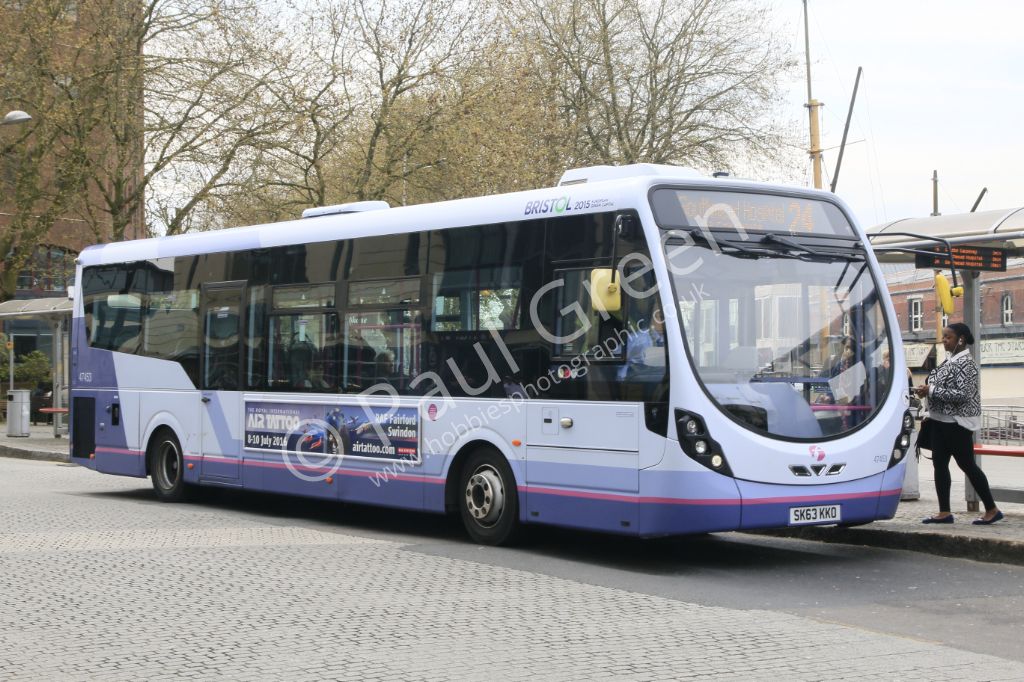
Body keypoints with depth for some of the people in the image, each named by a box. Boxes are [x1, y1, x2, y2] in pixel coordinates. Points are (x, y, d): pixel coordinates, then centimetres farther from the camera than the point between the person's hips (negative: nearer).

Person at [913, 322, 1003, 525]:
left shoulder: (965, 363, -15)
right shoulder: (949, 361, 12)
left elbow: (962, 394, -22)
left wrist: (931, 390, -20)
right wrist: (926, 391, 2)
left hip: (957, 423, -9)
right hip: (941, 420, 9)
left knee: (967, 464, -3)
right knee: (939, 464, 6)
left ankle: (992, 509, 7)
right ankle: (944, 512, 11)